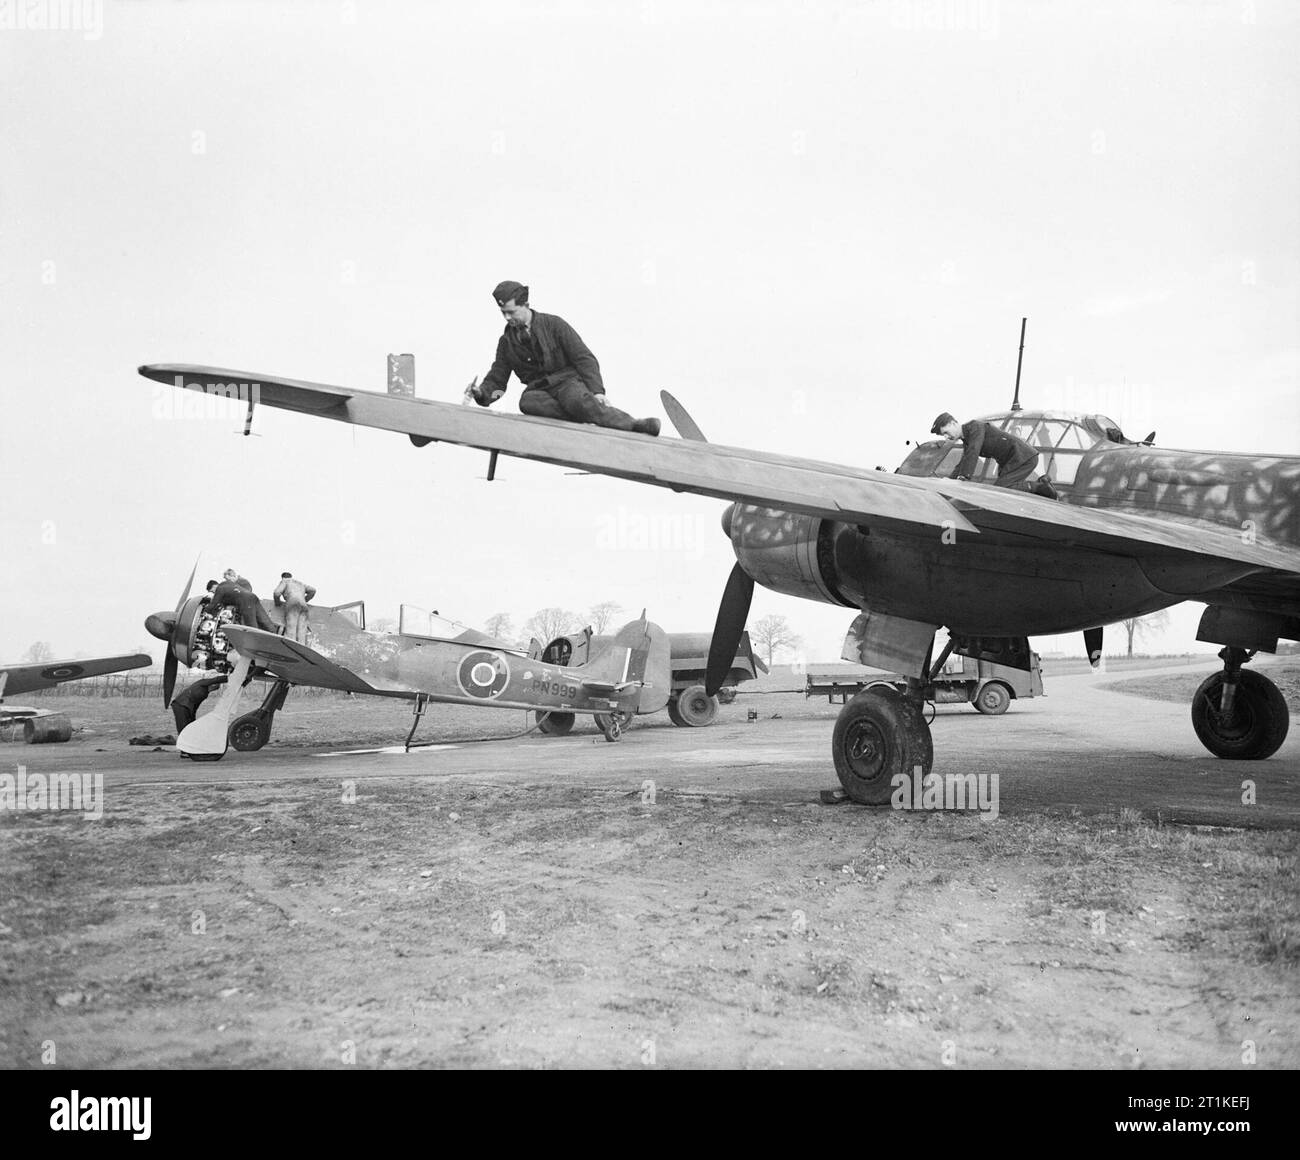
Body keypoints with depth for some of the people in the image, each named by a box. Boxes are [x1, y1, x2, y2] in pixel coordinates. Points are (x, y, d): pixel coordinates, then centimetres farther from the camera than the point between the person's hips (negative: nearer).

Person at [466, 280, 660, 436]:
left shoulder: (553, 324, 3)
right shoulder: (506, 341, 14)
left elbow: (585, 358, -2)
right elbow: (497, 379, 16)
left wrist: (596, 391, -17)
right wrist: (482, 392, -9)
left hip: (568, 381, -3)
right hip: (539, 389, 3)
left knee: (577, 399, -40)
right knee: (527, 402, -36)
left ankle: (633, 425, -43)